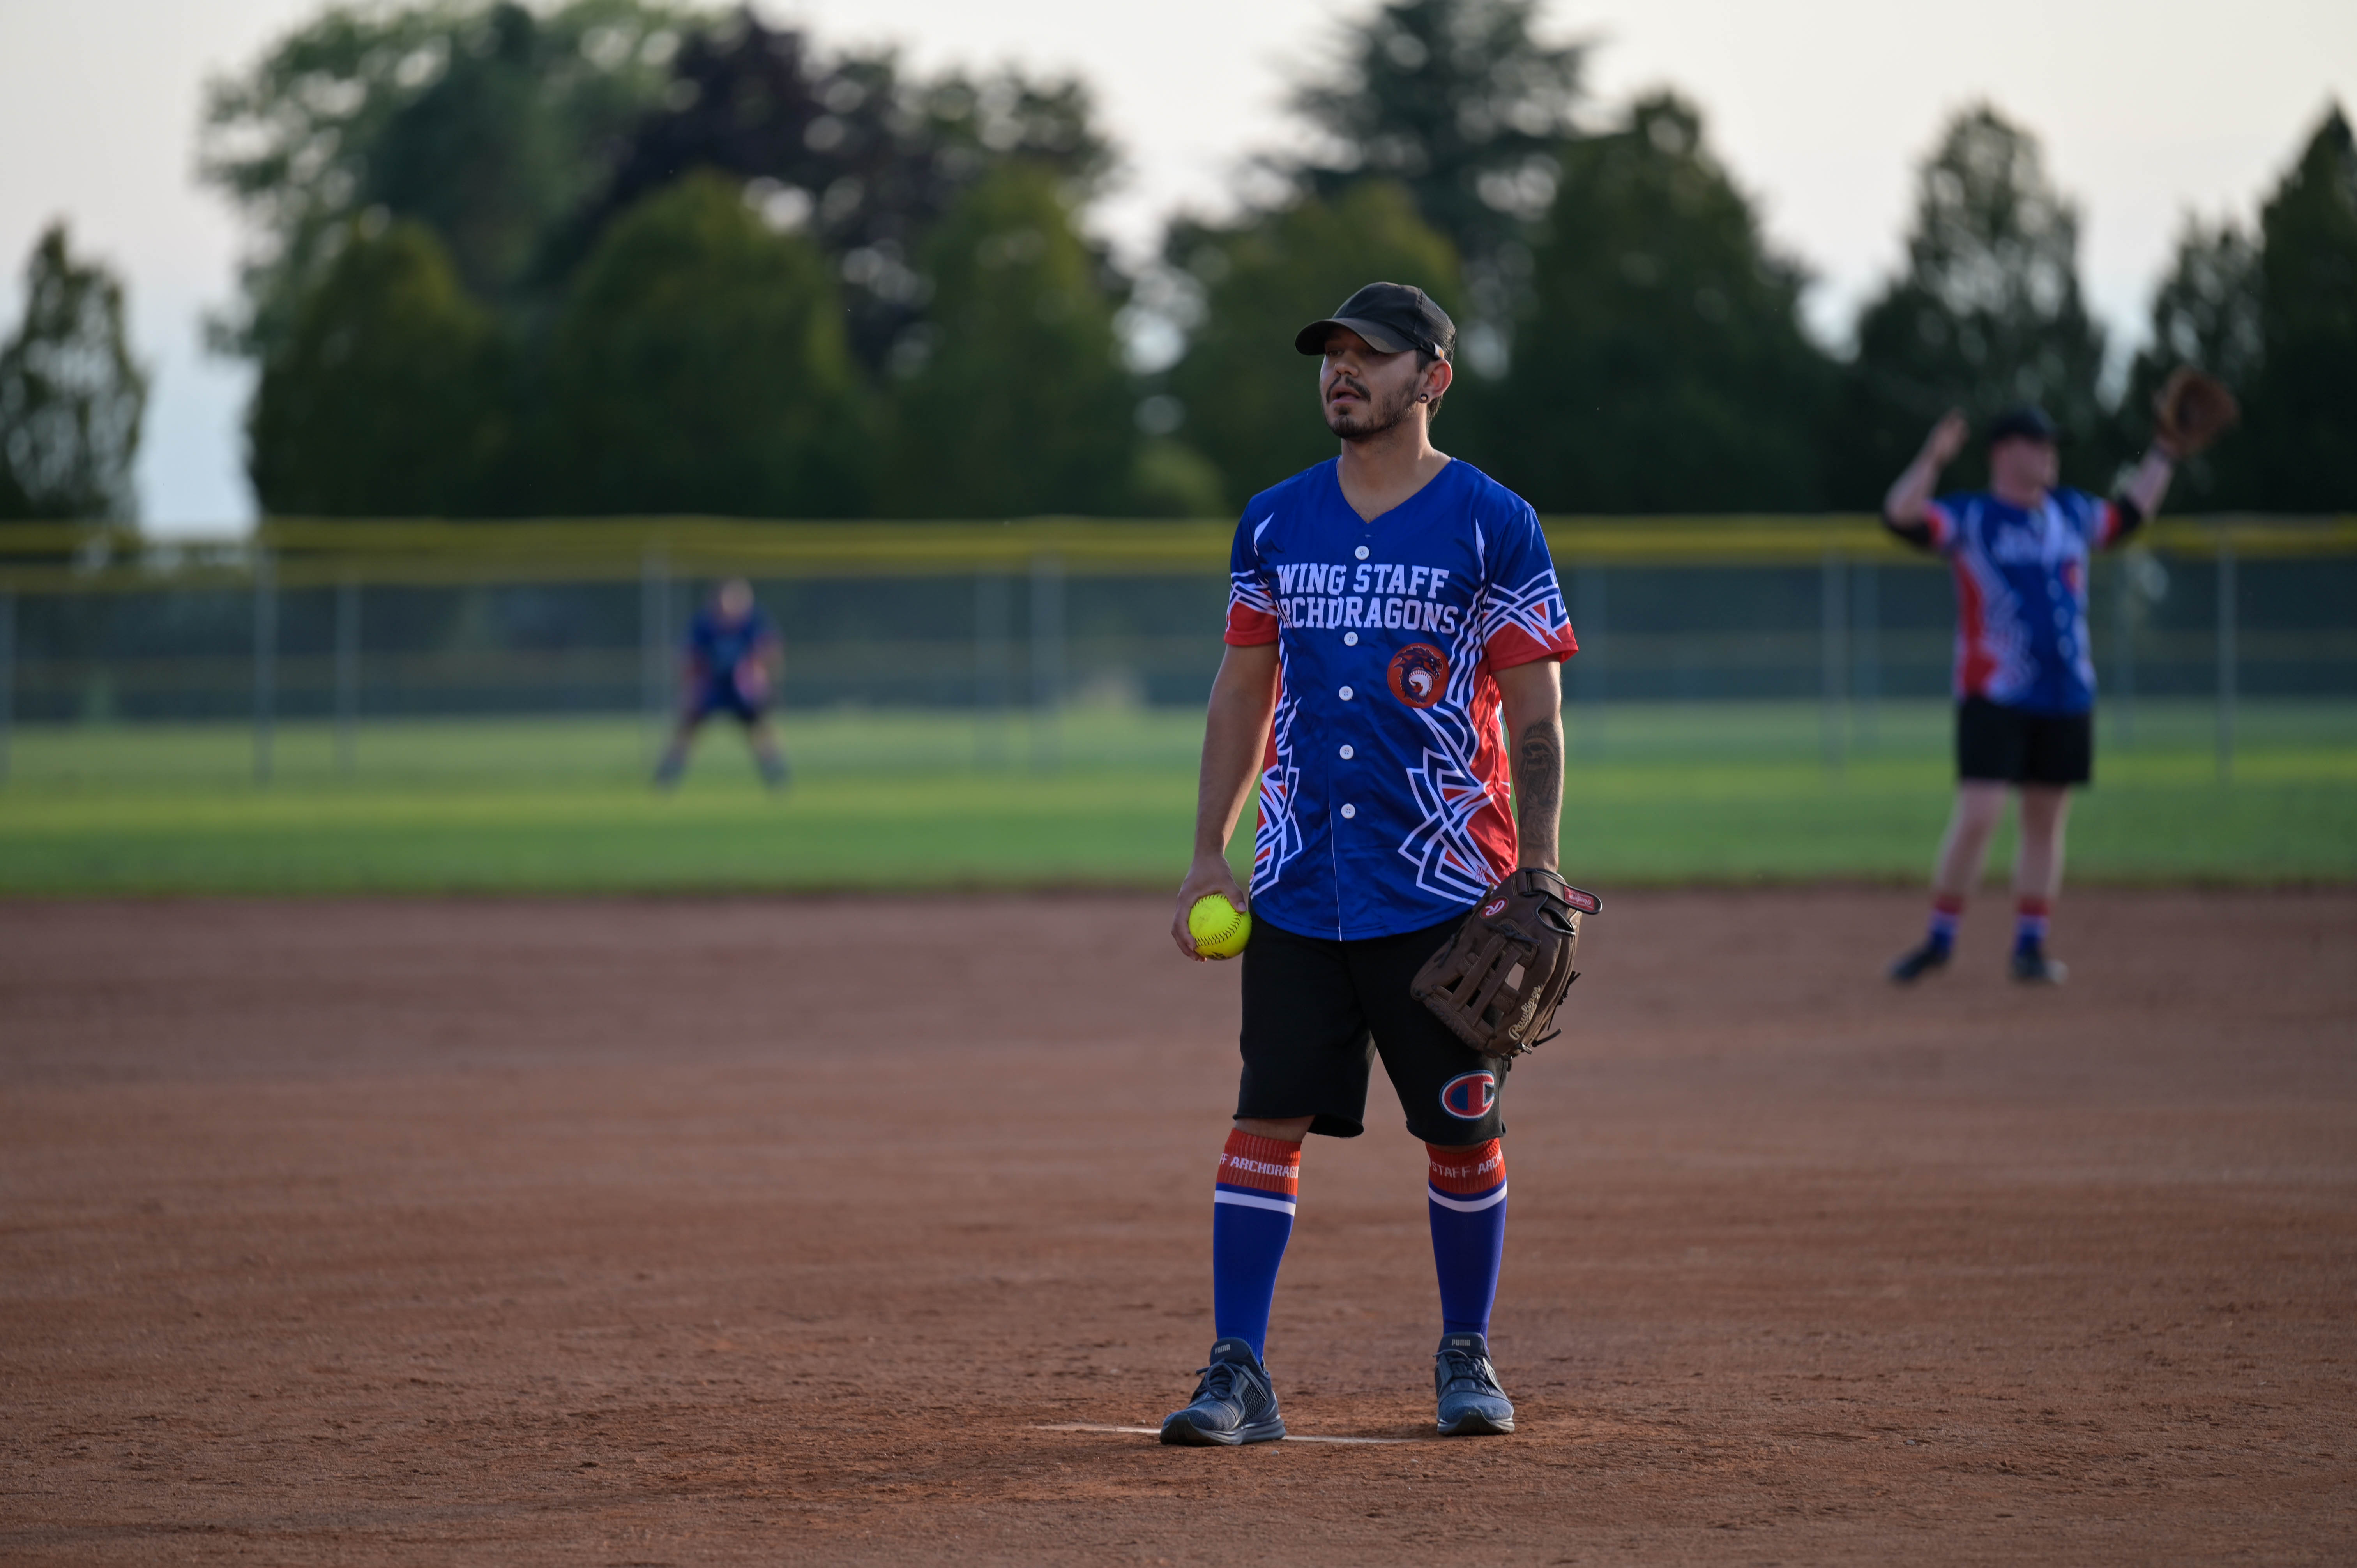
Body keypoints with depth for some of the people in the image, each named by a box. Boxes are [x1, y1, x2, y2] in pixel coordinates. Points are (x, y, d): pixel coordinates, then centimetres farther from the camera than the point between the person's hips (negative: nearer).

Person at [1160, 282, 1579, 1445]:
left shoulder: (1492, 525, -2)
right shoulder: (1277, 522, 10)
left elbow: (1536, 717, -2)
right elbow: (1242, 692, 14)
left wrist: (1538, 878, -10)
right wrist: (1208, 856, 7)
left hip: (1443, 891, -3)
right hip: (1297, 888, 3)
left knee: (1462, 1132, 5)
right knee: (1267, 1119, -4)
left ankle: (1466, 1357, 20)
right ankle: (1238, 1374, -4)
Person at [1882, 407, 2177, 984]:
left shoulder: (2073, 514, 13)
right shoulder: (1969, 518, -3)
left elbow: (2132, 511, 30)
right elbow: (1901, 516, -18)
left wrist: (2163, 454, 27)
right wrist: (1932, 459, -30)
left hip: (2066, 698, 5)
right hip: (1994, 698, -5)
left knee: (2046, 822, 6)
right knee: (1977, 817, -12)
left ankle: (2031, 947, 13)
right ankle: (1940, 940, 1)